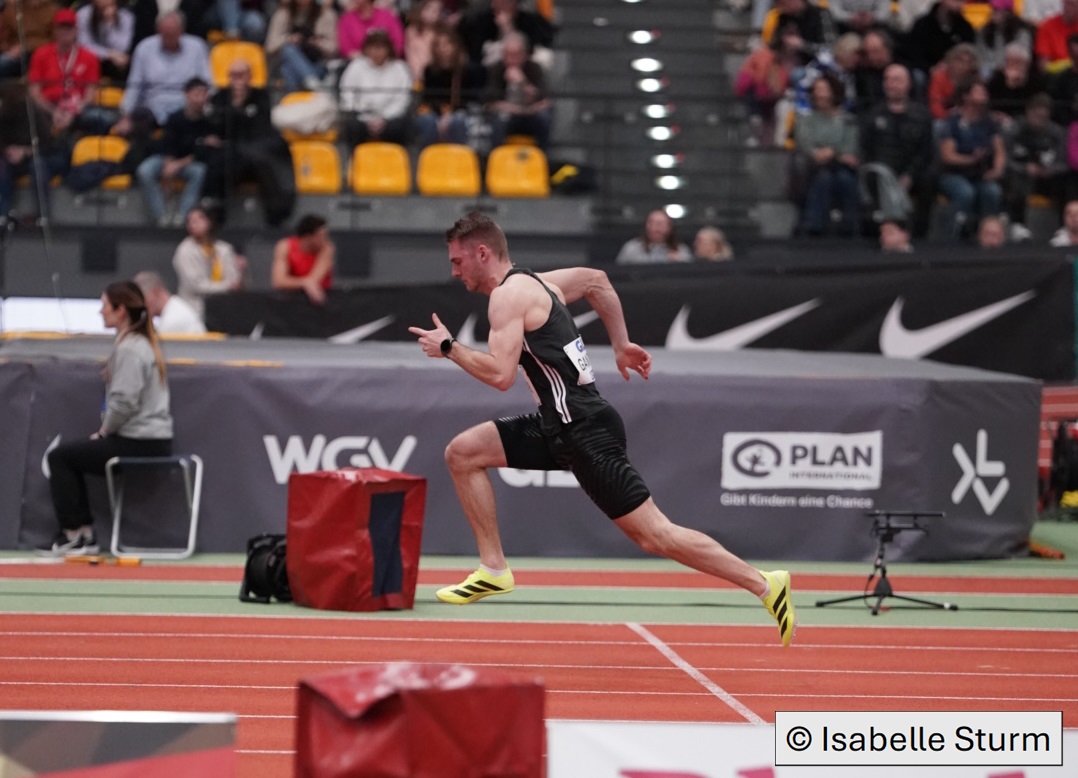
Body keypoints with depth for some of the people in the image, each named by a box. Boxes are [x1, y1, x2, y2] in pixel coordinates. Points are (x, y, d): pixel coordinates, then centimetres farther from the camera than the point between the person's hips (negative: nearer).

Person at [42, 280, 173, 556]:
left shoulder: (129, 349, -16)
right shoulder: (144, 342, 15)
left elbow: (124, 402, -23)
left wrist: (103, 432, -8)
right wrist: (106, 431, 11)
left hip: (138, 445, -10)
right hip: (155, 440, 10)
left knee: (60, 457, 0)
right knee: (71, 454, 21)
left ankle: (74, 532, 6)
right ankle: (84, 534, 16)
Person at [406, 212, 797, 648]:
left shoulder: (509, 295, -12)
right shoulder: (537, 282, 16)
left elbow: (500, 375, -23)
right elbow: (597, 281, 33)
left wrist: (448, 347, -10)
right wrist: (621, 345, 33)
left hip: (585, 431, -10)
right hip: (559, 426, 10)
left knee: (654, 535, -7)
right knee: (463, 453, 7)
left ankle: (764, 585, -3)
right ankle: (494, 571, 7)